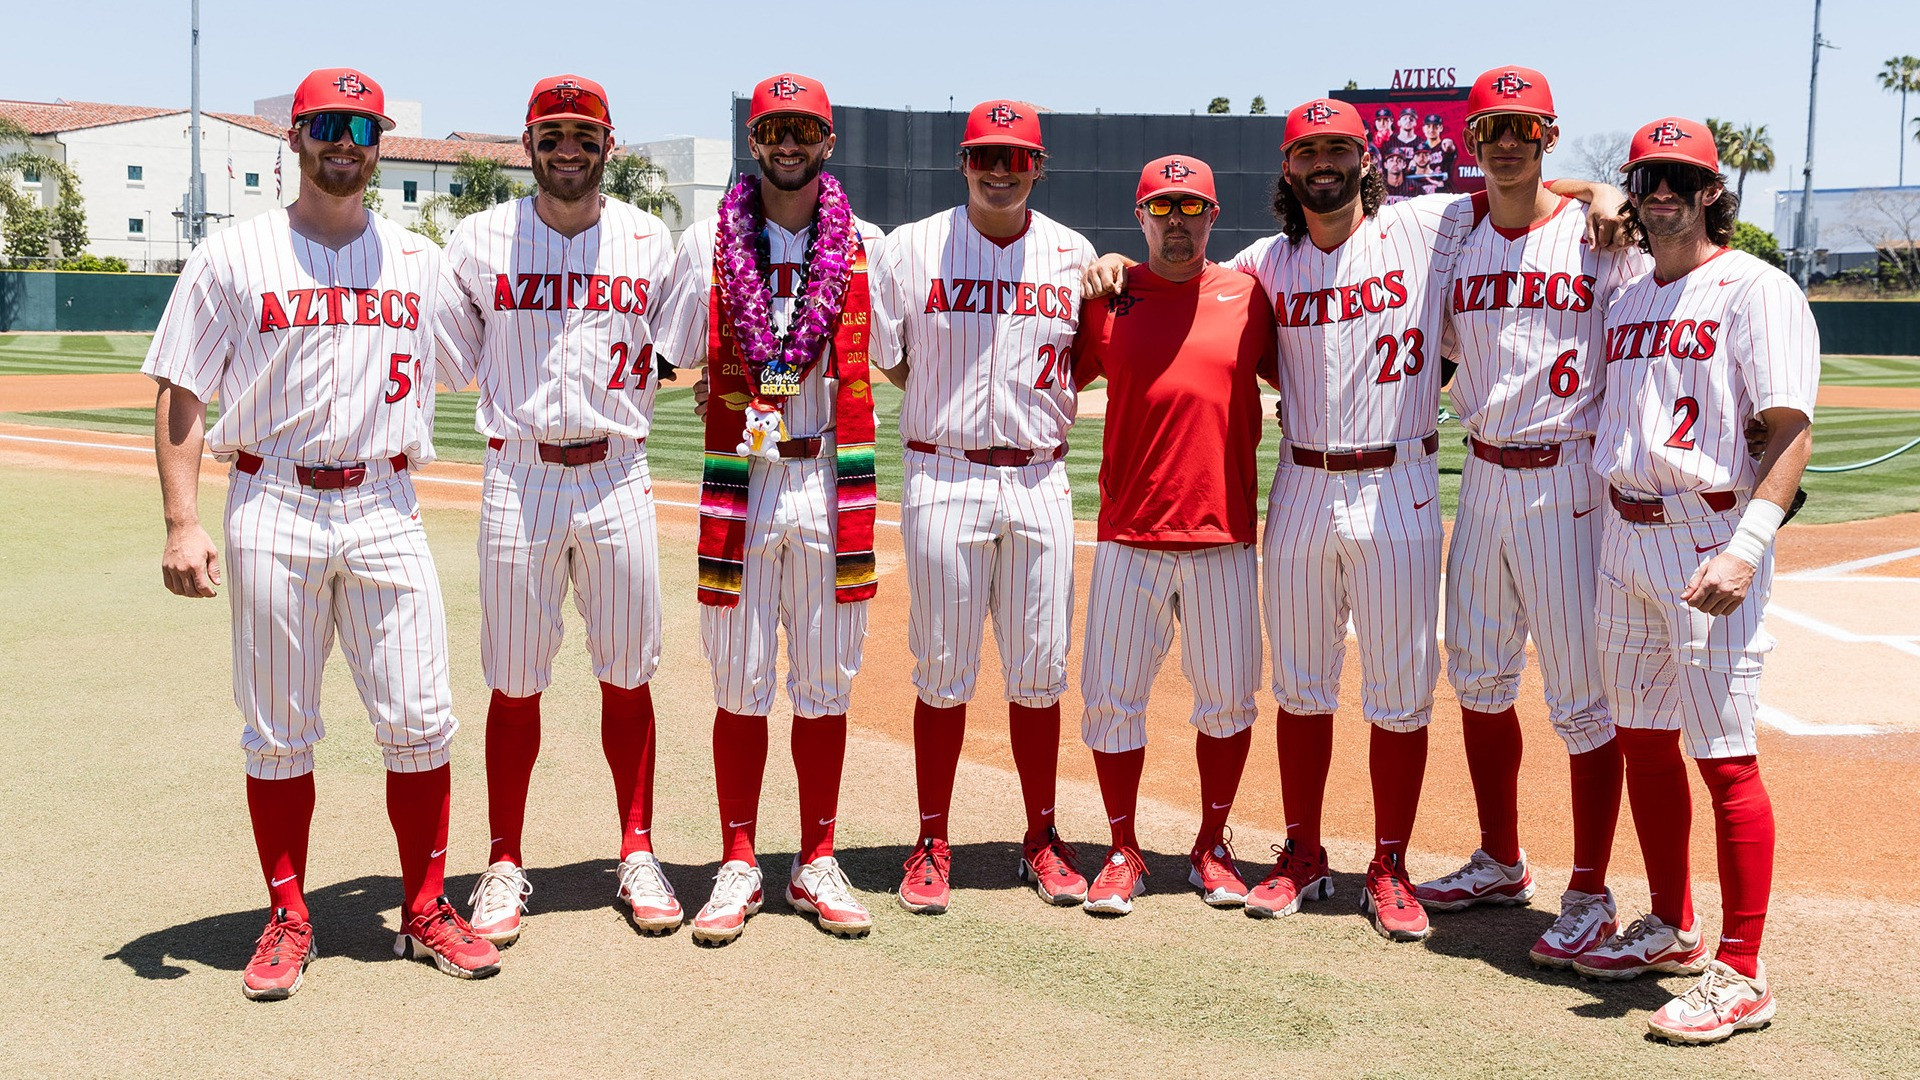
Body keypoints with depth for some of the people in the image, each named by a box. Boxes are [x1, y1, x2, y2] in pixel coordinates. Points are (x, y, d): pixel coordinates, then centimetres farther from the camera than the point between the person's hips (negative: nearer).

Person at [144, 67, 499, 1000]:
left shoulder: (420, 261, 11)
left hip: (387, 511, 2)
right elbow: (181, 396, 0)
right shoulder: (232, 257, 3)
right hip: (271, 512, -2)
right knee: (278, 732, 5)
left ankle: (425, 912, 14)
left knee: (421, 720, 0)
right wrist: (183, 525, -8)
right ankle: (287, 921, 17)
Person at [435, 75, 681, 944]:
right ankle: (505, 867, 16)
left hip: (619, 480, 1)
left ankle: (637, 856, 19)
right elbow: (448, 359, 7)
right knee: (514, 683, 4)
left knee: (628, 675, 7)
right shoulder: (480, 241, 2)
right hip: (518, 480, -1)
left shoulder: (649, 241, 6)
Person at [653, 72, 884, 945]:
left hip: (834, 485, 1)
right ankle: (738, 865, 15)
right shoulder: (706, 242, 6)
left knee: (826, 684, 7)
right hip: (739, 486, -1)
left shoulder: (867, 246, 8)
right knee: (739, 683, 3)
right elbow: (671, 358, 9)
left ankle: (816, 862, 18)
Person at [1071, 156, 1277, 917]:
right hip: (1128, 536, -1)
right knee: (1112, 698, 2)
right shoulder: (1107, 298, 4)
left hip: (1224, 536, 1)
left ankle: (1211, 849, 23)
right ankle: (1123, 854, 17)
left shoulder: (1248, 296, 6)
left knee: (1228, 699, 7)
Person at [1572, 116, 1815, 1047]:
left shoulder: (1755, 290, -7)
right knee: (1644, 738, 14)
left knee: (1724, 757, -6)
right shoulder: (1626, 298, 15)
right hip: (1624, 535, 8)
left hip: (1711, 540, -7)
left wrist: (1745, 545, -25)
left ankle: (1740, 974, 3)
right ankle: (1671, 928, 29)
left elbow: (1792, 431, -15)